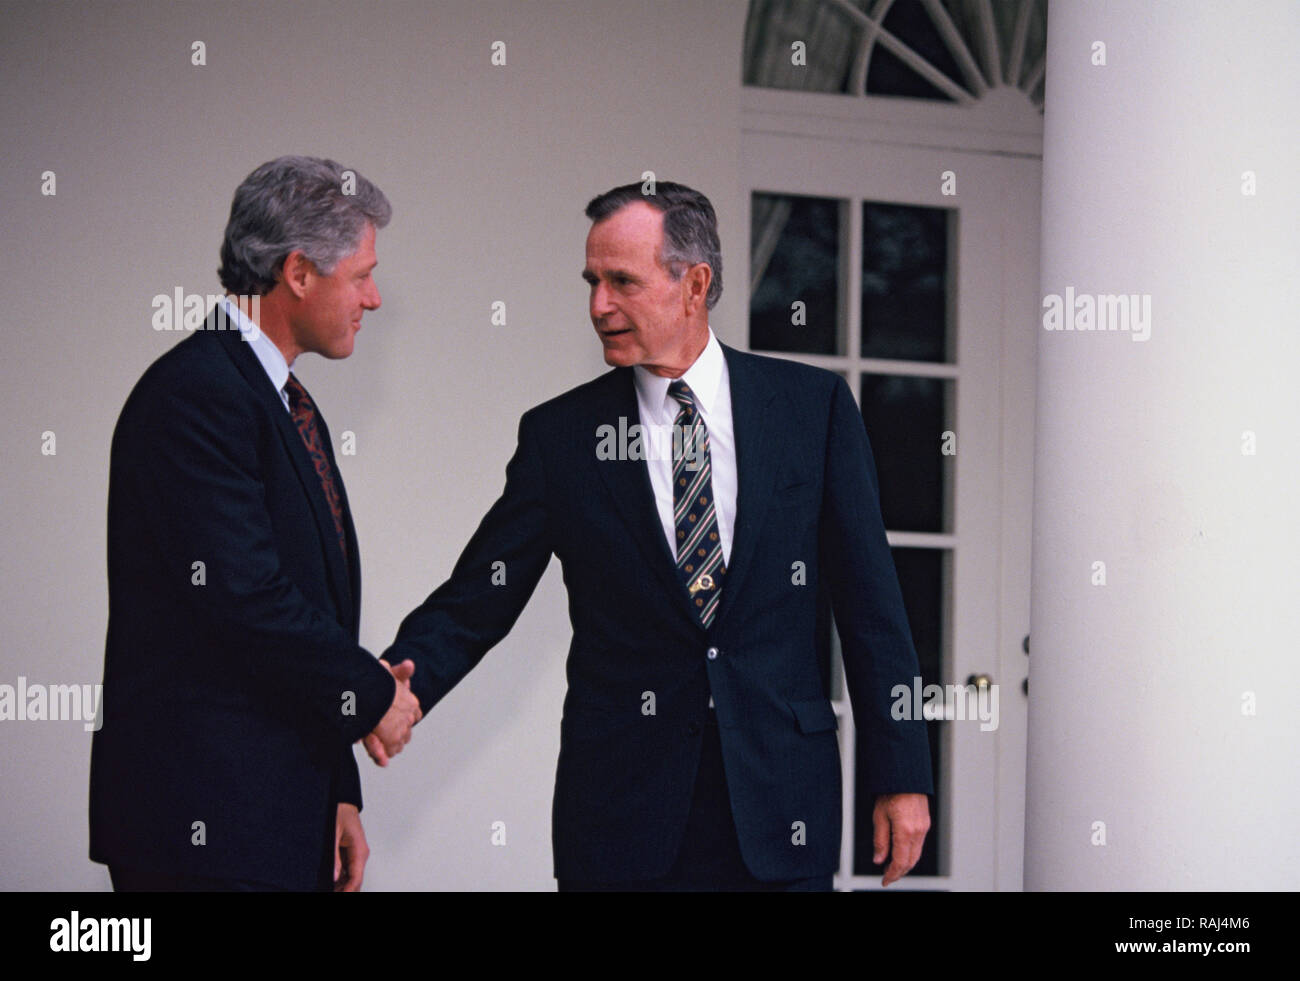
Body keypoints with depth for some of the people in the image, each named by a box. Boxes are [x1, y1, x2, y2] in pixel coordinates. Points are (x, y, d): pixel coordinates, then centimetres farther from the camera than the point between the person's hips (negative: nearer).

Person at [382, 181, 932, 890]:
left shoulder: (812, 405, 4)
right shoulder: (558, 434, 4)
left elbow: (869, 598, 4)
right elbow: (475, 601, 2)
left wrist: (900, 776, 1)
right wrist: (396, 688, -18)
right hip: (622, 818, 0)